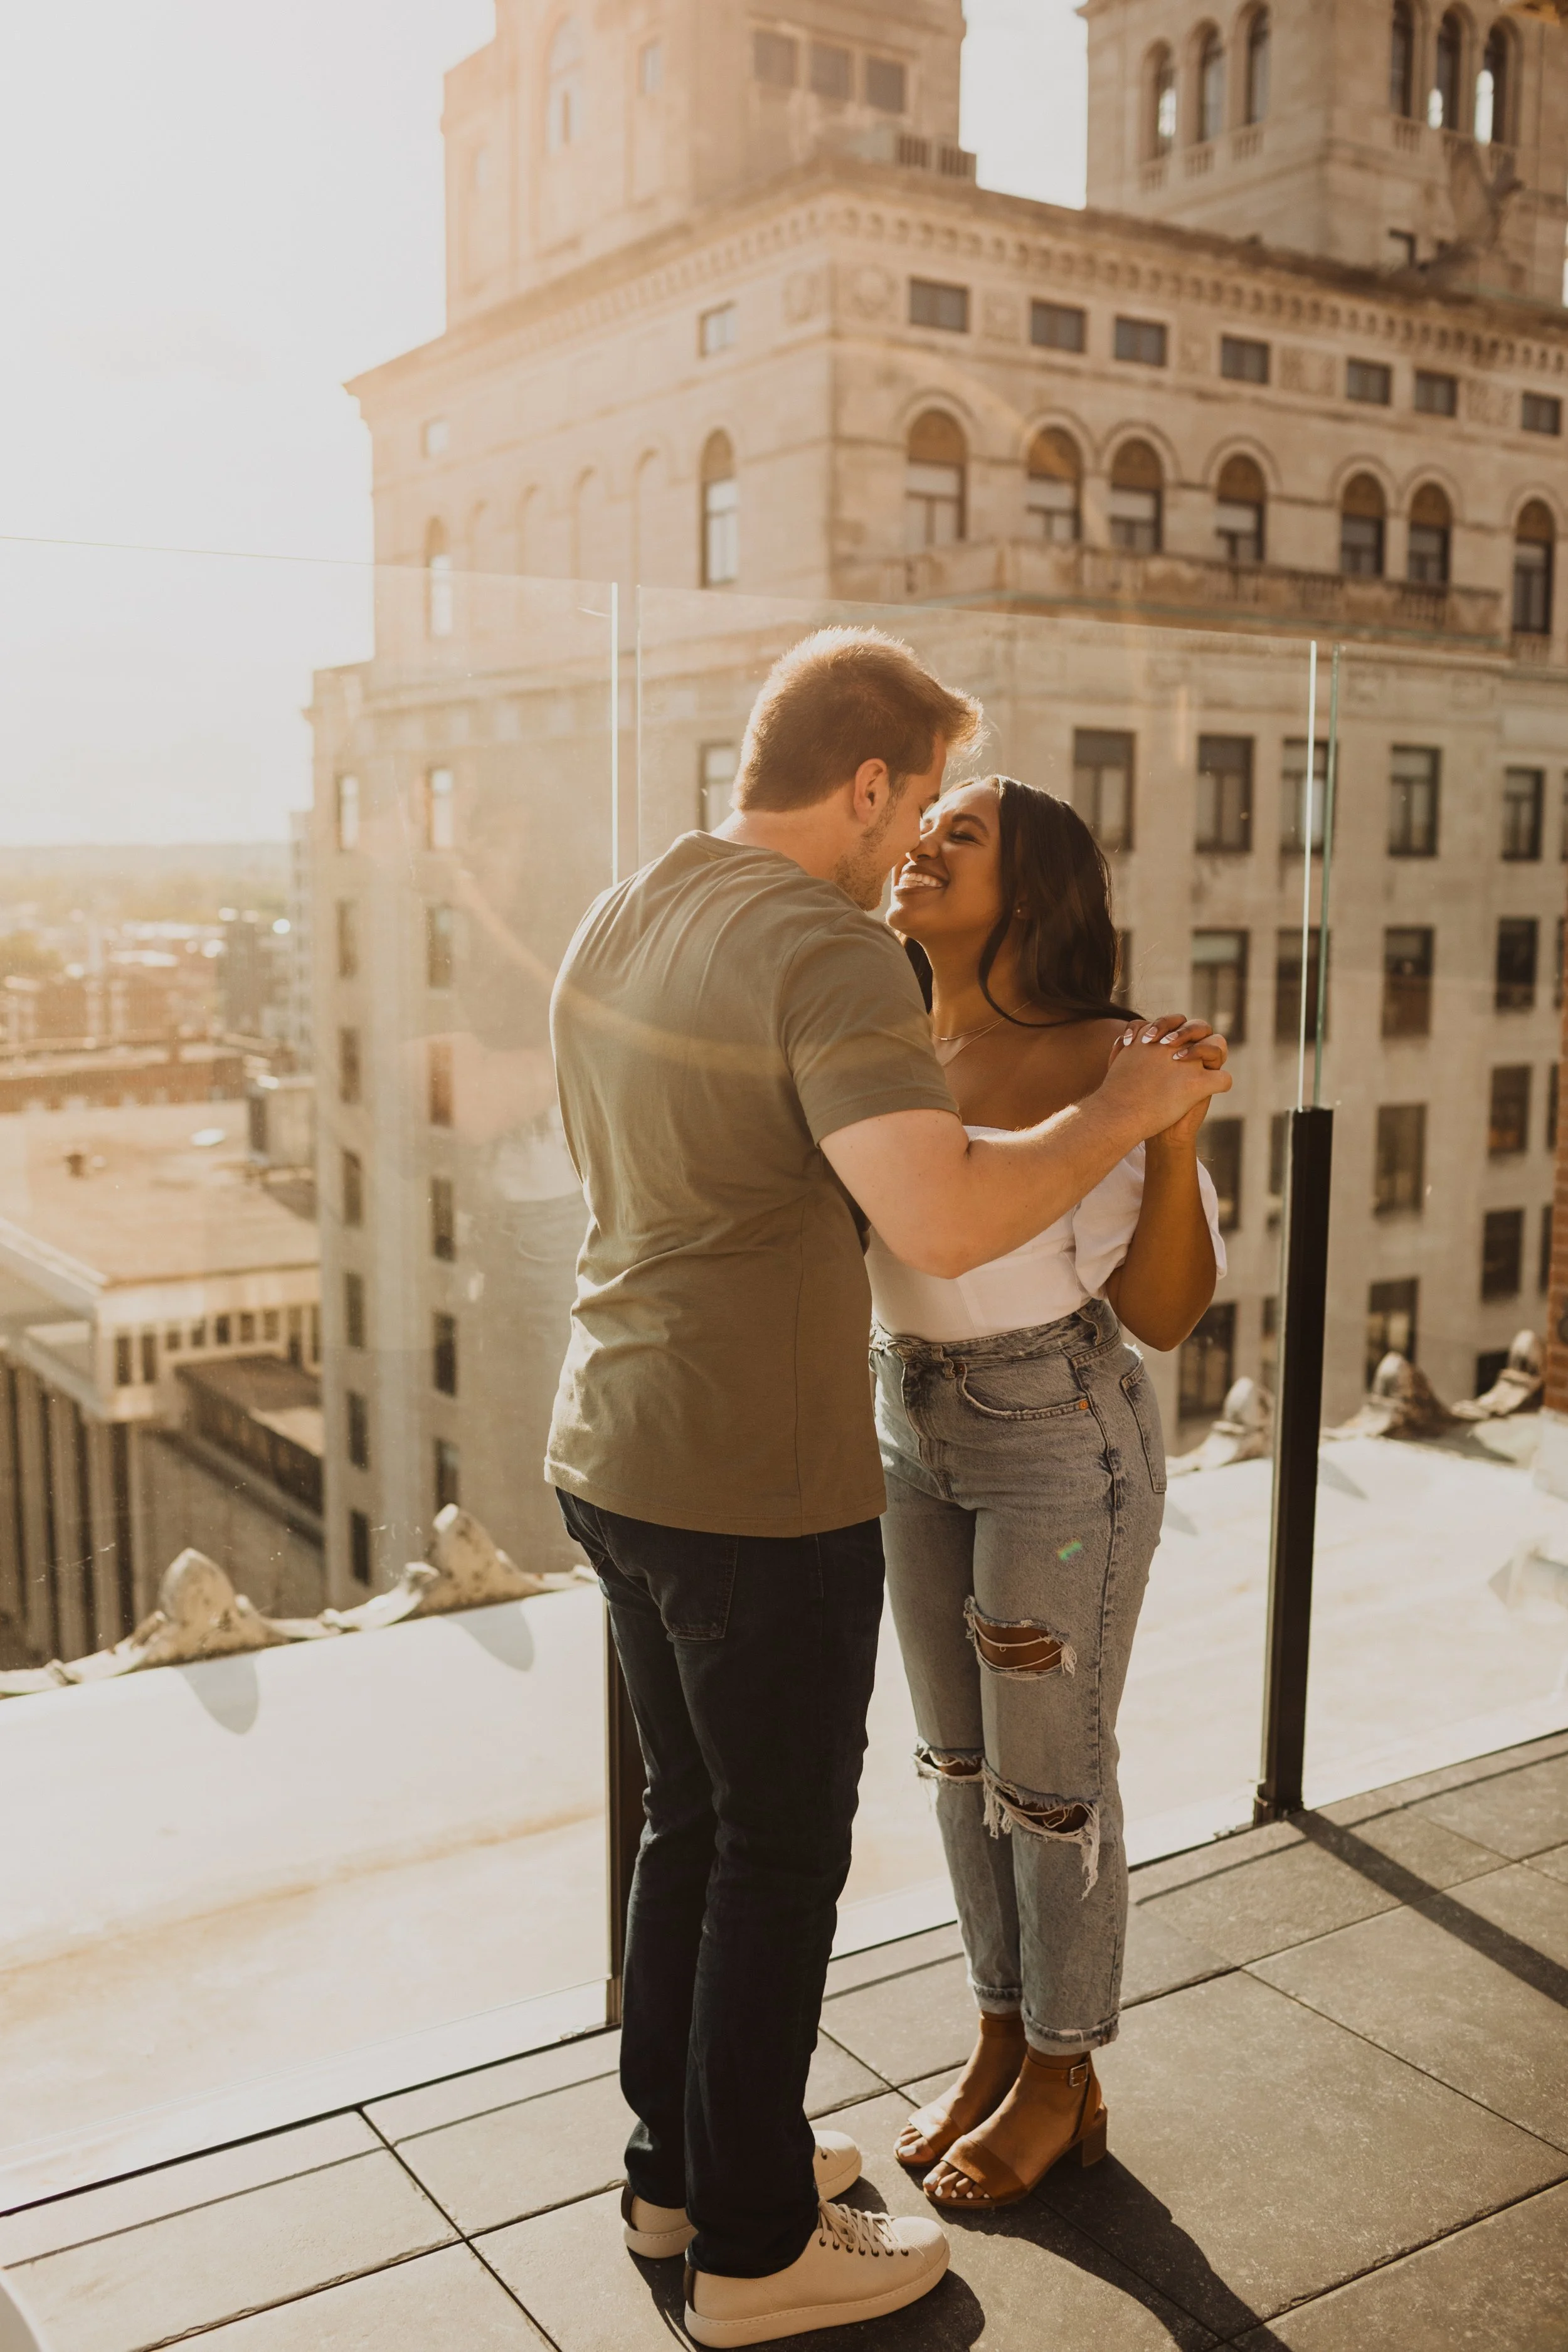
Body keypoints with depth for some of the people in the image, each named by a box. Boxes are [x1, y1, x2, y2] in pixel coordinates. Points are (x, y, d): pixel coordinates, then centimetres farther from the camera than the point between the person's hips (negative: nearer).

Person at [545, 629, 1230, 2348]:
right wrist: (1121, 1111, -17)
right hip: (762, 1494, -8)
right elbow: (947, 1221, -32)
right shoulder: (828, 954, -20)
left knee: (691, 1822, 22)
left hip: (611, 1457, 9)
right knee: (781, 1862, 9)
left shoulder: (616, 924, 7)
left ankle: (680, 2164, 39)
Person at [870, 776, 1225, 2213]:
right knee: (961, 1757, 17)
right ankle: (1003, 2042, 37)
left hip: (1066, 1439, -6)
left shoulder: (1109, 1064, -17)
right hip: (915, 1425, 6)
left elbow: (1163, 1315, -16)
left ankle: (1060, 2084, 29)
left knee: (1049, 1773, 7)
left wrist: (1177, 1134, -29)